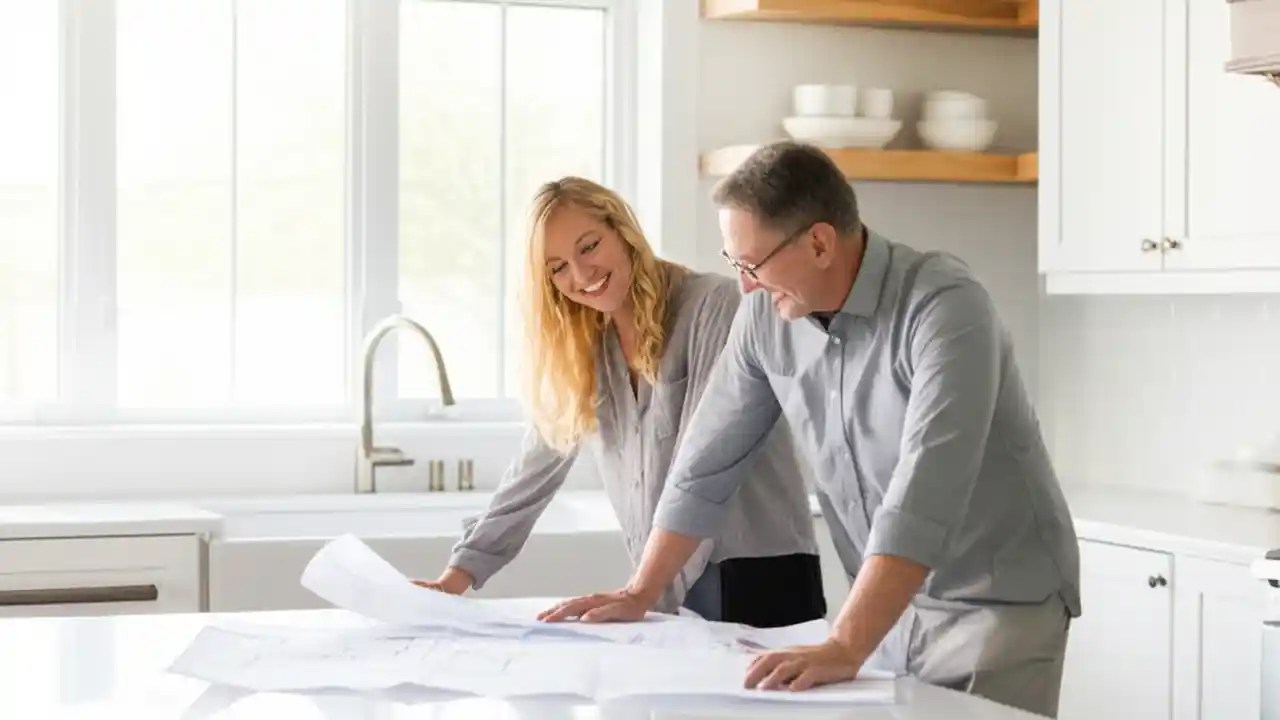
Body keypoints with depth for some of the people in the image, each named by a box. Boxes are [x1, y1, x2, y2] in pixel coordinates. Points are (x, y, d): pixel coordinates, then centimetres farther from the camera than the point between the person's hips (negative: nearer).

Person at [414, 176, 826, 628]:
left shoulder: (713, 306, -11)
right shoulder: (582, 348, 10)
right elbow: (539, 464, 15)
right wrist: (461, 571, 11)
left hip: (758, 572, -6)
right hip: (670, 587, 6)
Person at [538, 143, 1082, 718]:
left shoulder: (944, 306, -24)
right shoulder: (767, 314, -4)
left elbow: (925, 493, -35)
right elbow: (710, 457, 7)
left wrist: (845, 649, -42)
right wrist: (640, 593, 9)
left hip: (999, 605, -5)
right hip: (892, 605, 6)